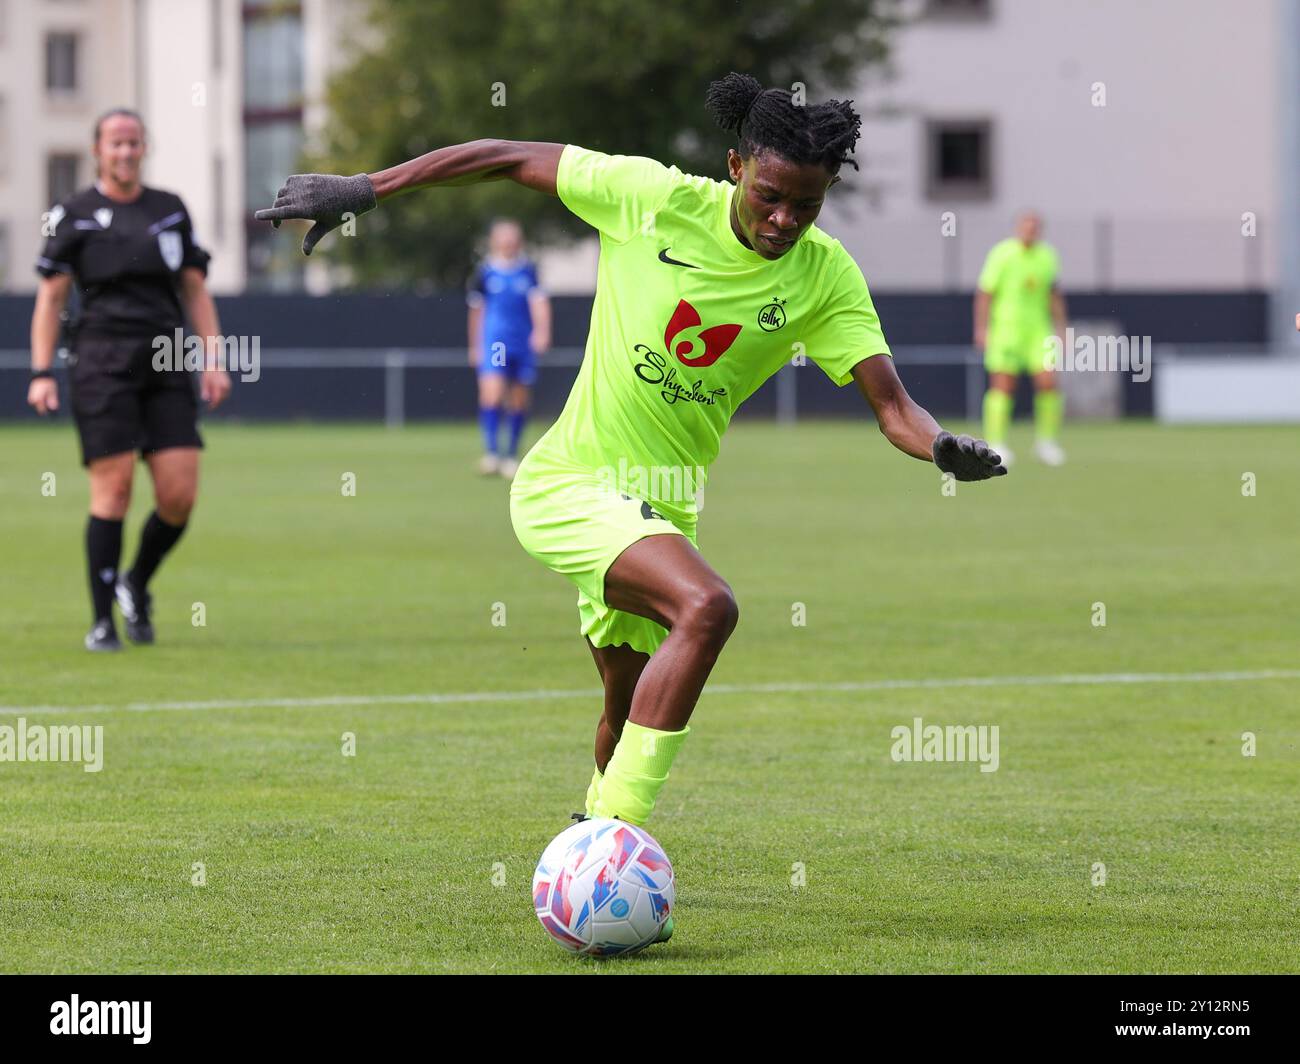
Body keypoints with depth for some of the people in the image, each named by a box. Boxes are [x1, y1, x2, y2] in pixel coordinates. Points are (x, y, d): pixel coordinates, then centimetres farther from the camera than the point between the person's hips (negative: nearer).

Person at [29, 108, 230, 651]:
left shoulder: (171, 210, 14)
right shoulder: (73, 214, 5)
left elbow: (195, 290, 16)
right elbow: (50, 297, 4)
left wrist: (214, 360, 7)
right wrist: (41, 373, -4)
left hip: (166, 363, 3)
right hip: (102, 360, -3)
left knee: (179, 495, -6)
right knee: (113, 489, -10)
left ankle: (137, 585, 21)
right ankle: (102, 622, -1)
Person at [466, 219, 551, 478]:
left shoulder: (529, 271, 4)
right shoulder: (484, 273, 4)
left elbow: (539, 302, -5)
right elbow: (476, 310, 12)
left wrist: (542, 331, -22)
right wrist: (475, 346, 16)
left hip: (524, 345, 1)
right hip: (493, 344, -1)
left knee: (519, 402, 5)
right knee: (491, 394, -18)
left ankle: (511, 456, 17)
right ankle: (490, 452, -17)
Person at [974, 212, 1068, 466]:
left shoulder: (1047, 256, 7)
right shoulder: (1002, 254, -7)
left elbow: (1055, 295, 19)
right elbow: (984, 292, -5)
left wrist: (1060, 328, 17)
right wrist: (981, 329, -11)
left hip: (1037, 329, 4)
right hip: (1005, 328, -4)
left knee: (1048, 383, -6)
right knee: (1003, 386, -9)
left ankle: (1045, 441, 9)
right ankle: (995, 443, -3)